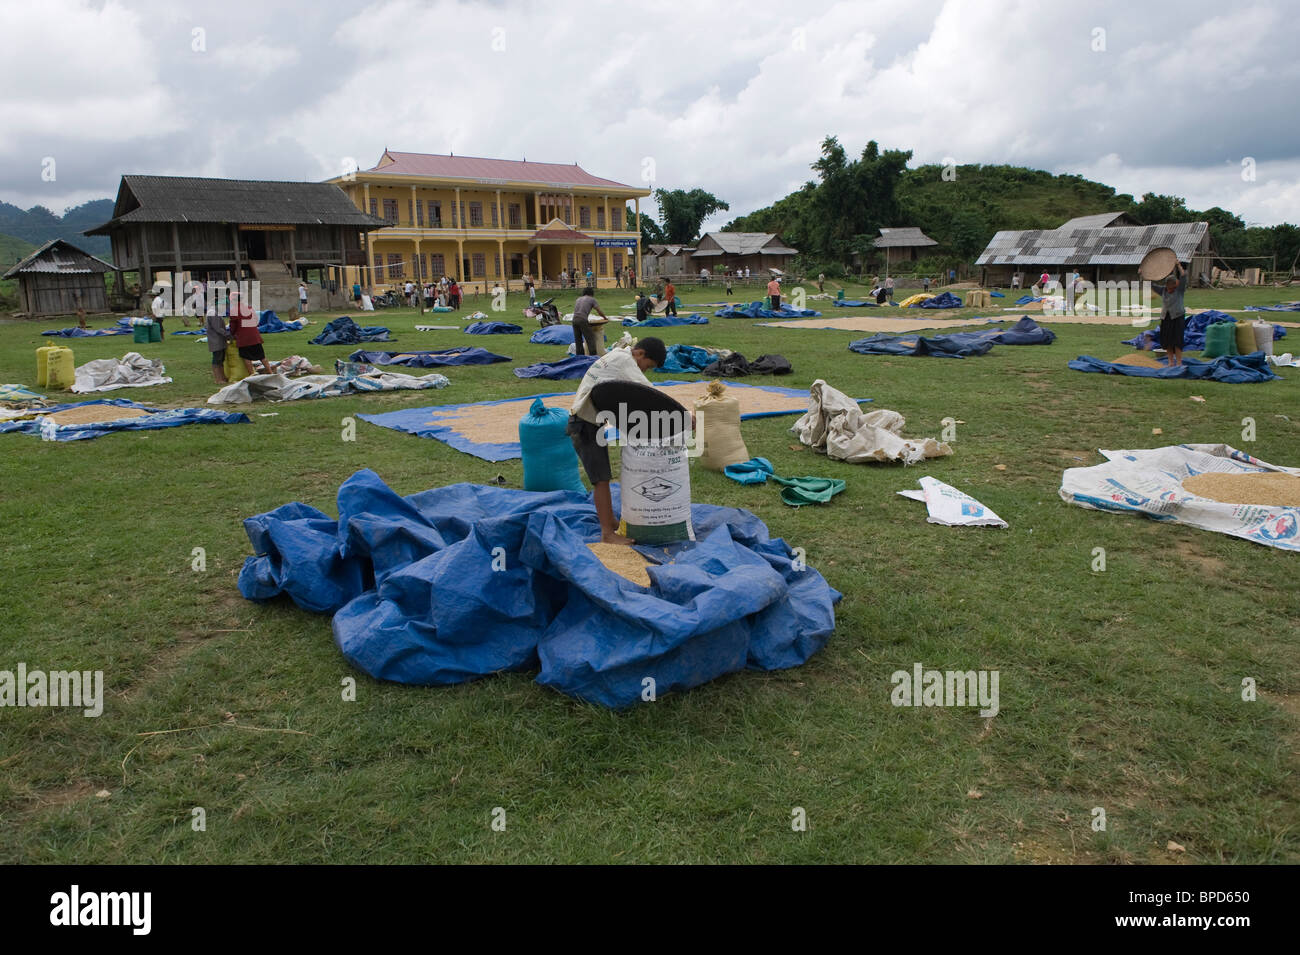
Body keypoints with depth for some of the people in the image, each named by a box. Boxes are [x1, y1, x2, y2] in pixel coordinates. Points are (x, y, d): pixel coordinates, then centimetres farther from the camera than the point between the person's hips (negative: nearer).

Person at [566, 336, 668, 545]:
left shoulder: (617, 356, 12)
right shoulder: (623, 359, -18)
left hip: (594, 421, 10)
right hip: (584, 424, -10)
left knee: (603, 476, 17)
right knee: (601, 478, -8)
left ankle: (611, 521, 28)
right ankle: (607, 533, -5)